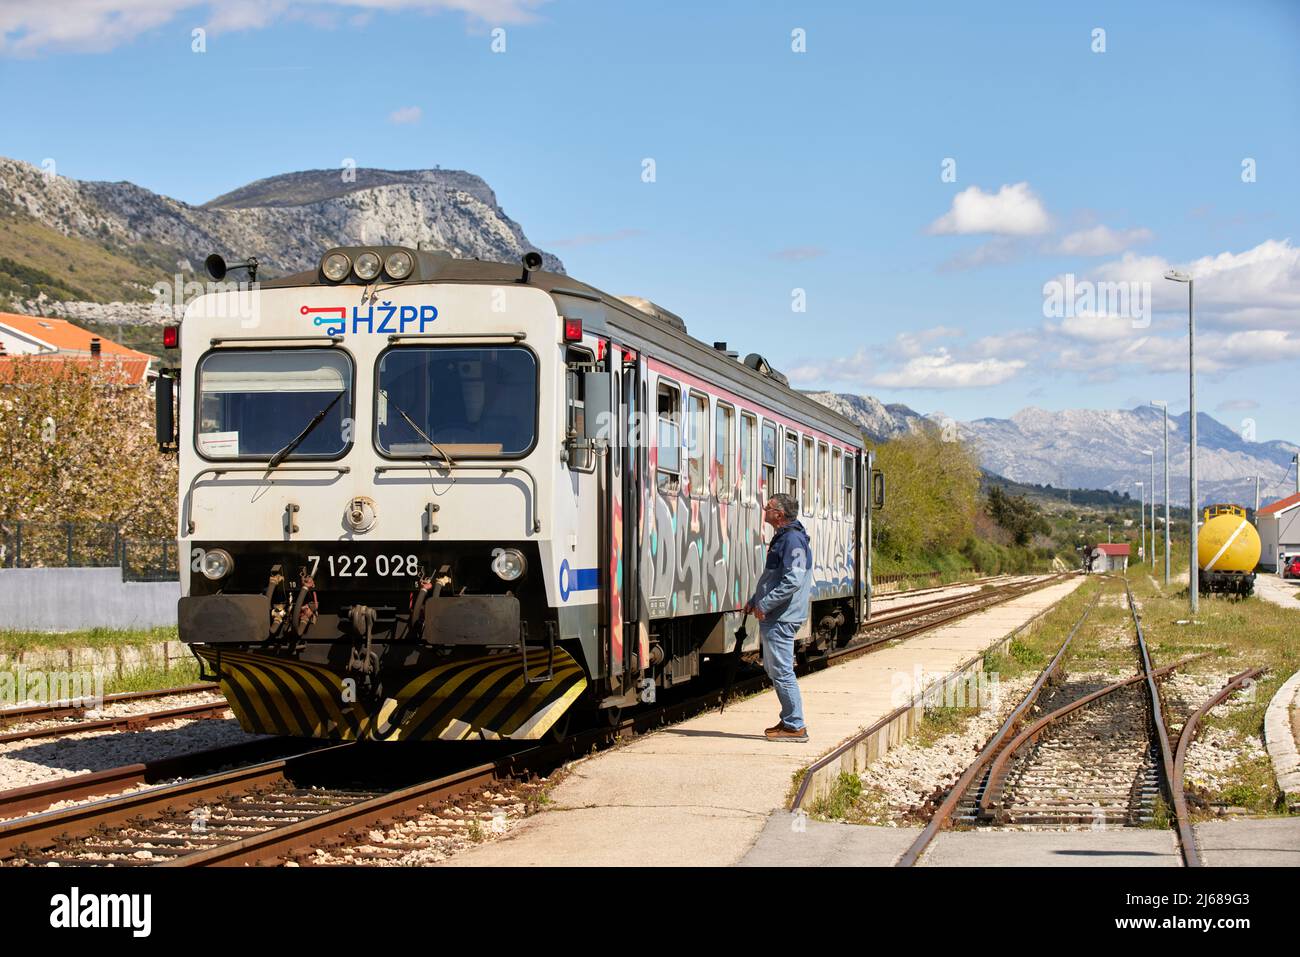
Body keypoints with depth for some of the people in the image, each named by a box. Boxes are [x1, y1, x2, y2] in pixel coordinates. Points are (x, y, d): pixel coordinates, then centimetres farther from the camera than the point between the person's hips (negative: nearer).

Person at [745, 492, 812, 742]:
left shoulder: (793, 540, -16)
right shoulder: (781, 538, 16)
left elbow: (792, 581, -25)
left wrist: (764, 605, -21)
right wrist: (754, 601, 17)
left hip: (781, 618, -11)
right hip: (773, 618, 11)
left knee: (781, 671, -7)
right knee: (773, 669, 16)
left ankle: (795, 726, -3)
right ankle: (789, 720, 23)